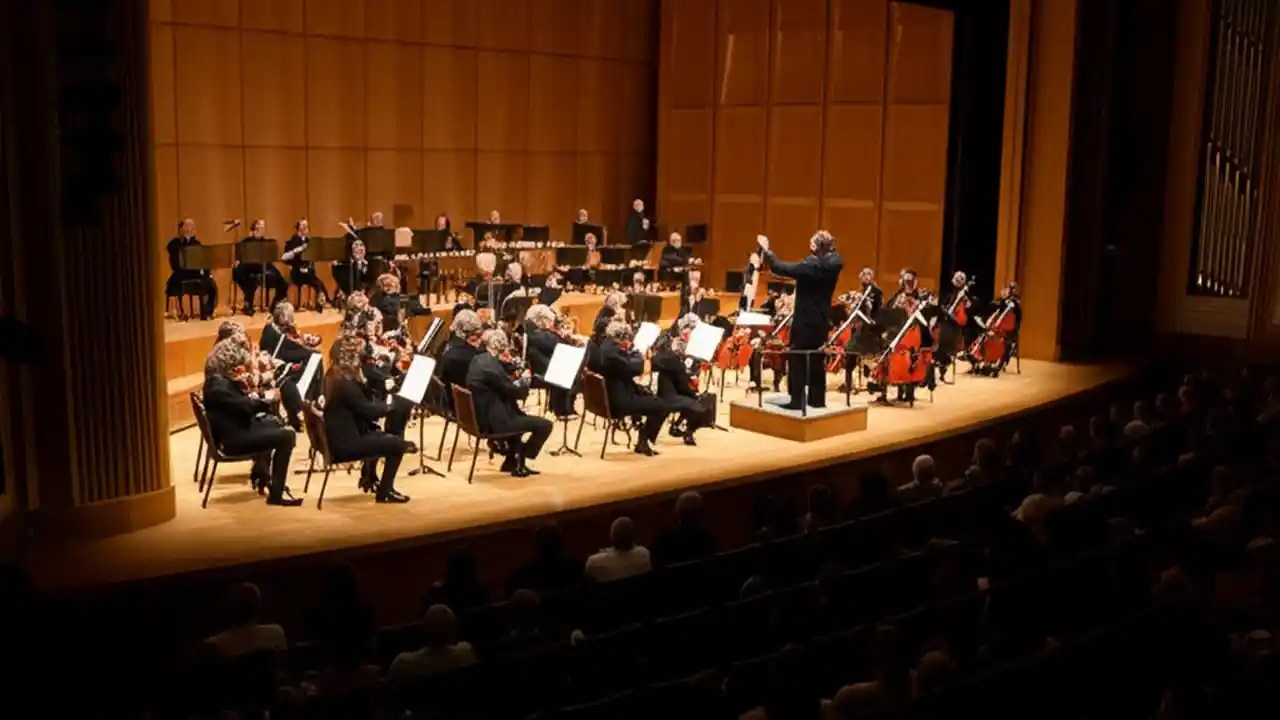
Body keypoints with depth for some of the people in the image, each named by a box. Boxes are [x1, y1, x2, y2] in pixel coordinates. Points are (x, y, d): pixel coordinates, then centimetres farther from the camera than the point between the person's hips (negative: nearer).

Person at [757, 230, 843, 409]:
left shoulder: (809, 266, -19)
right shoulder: (833, 265, -2)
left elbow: (779, 267, -14)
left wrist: (766, 250, -3)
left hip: (804, 320, -6)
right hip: (822, 321, 6)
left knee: (798, 360, 0)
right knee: (817, 360, 13)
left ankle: (797, 400, -1)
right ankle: (817, 399, 17)